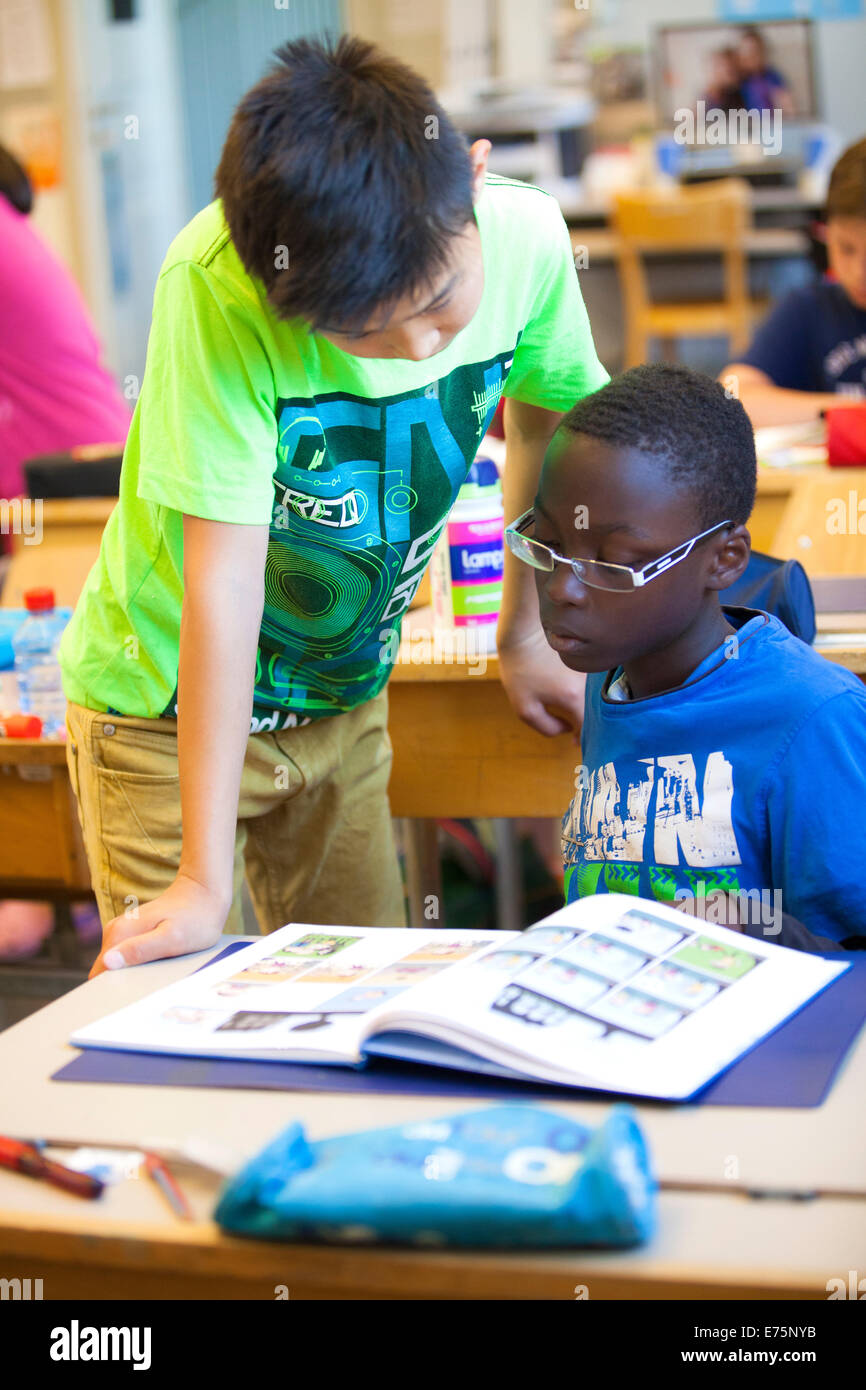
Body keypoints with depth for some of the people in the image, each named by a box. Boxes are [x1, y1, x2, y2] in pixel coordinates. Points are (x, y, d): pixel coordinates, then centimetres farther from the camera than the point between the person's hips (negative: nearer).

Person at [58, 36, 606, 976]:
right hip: (171, 701, -4)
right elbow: (226, 572, -34)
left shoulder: (526, 239, -20)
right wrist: (203, 878, -31)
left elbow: (544, 411, 3)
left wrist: (523, 632, 12)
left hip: (344, 696, 4)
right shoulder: (216, 280, -33)